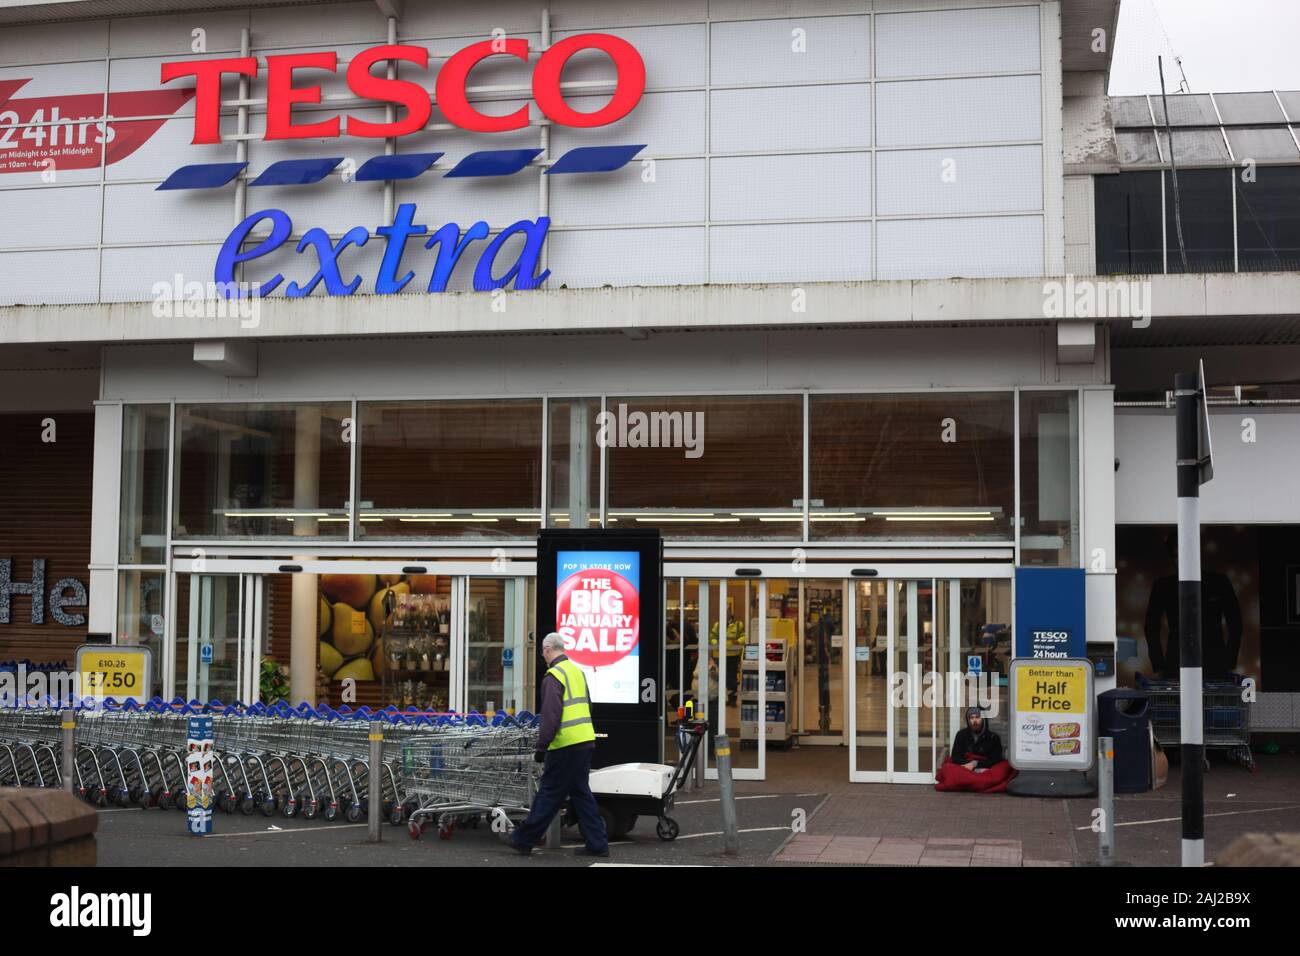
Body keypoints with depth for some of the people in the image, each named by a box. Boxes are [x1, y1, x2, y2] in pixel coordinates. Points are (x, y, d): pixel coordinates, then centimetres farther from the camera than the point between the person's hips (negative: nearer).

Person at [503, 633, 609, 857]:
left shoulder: (554, 676, -11)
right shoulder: (578, 671, 17)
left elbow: (551, 715, -18)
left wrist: (541, 748, -15)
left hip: (566, 745, -8)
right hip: (586, 741, 8)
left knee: (548, 794, -1)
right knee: (580, 792, 13)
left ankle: (524, 840, 8)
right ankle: (597, 844, 12)